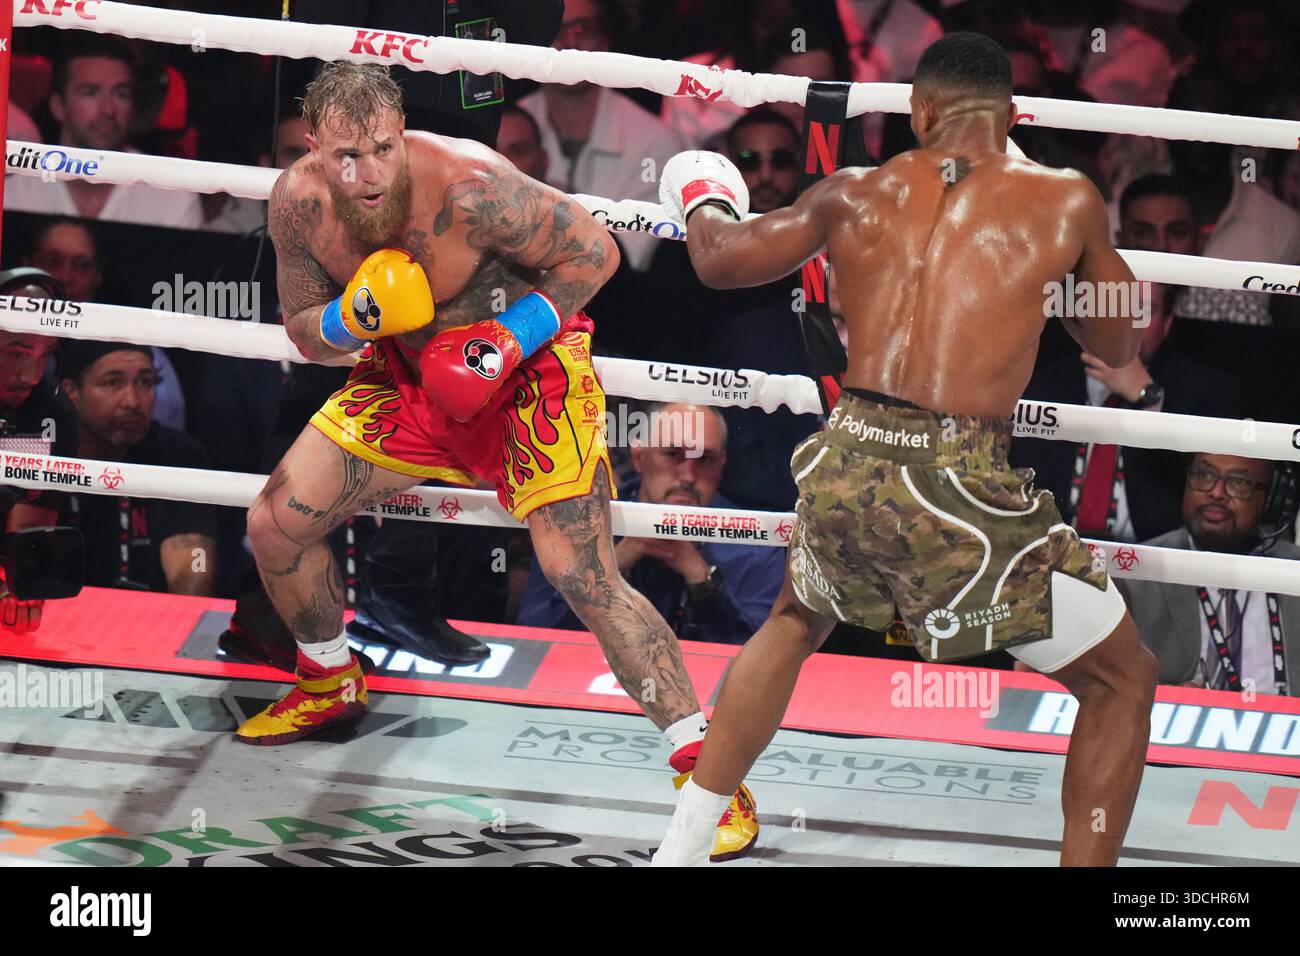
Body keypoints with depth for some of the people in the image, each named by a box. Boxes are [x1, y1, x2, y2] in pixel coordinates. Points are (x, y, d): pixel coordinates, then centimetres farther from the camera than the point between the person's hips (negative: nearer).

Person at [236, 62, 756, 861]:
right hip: (410, 374, 6)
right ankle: (330, 686, 32)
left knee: (585, 577, -18)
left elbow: (594, 251, -21)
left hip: (529, 369, -6)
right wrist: (353, 319, -24)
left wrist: (508, 341, -29)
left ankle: (705, 768, -10)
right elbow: (305, 333, -1)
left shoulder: (469, 188, -33)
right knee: (276, 524, 3)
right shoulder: (299, 202, -15)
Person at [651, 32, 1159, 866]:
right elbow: (1119, 345, 18)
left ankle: (681, 847, 36)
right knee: (1125, 682, 15)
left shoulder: (856, 195, 11)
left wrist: (702, 202, 46)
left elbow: (721, 260, 24)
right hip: (960, 486, -4)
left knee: (796, 622, 37)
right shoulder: (1065, 201, 4)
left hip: (845, 468, 4)